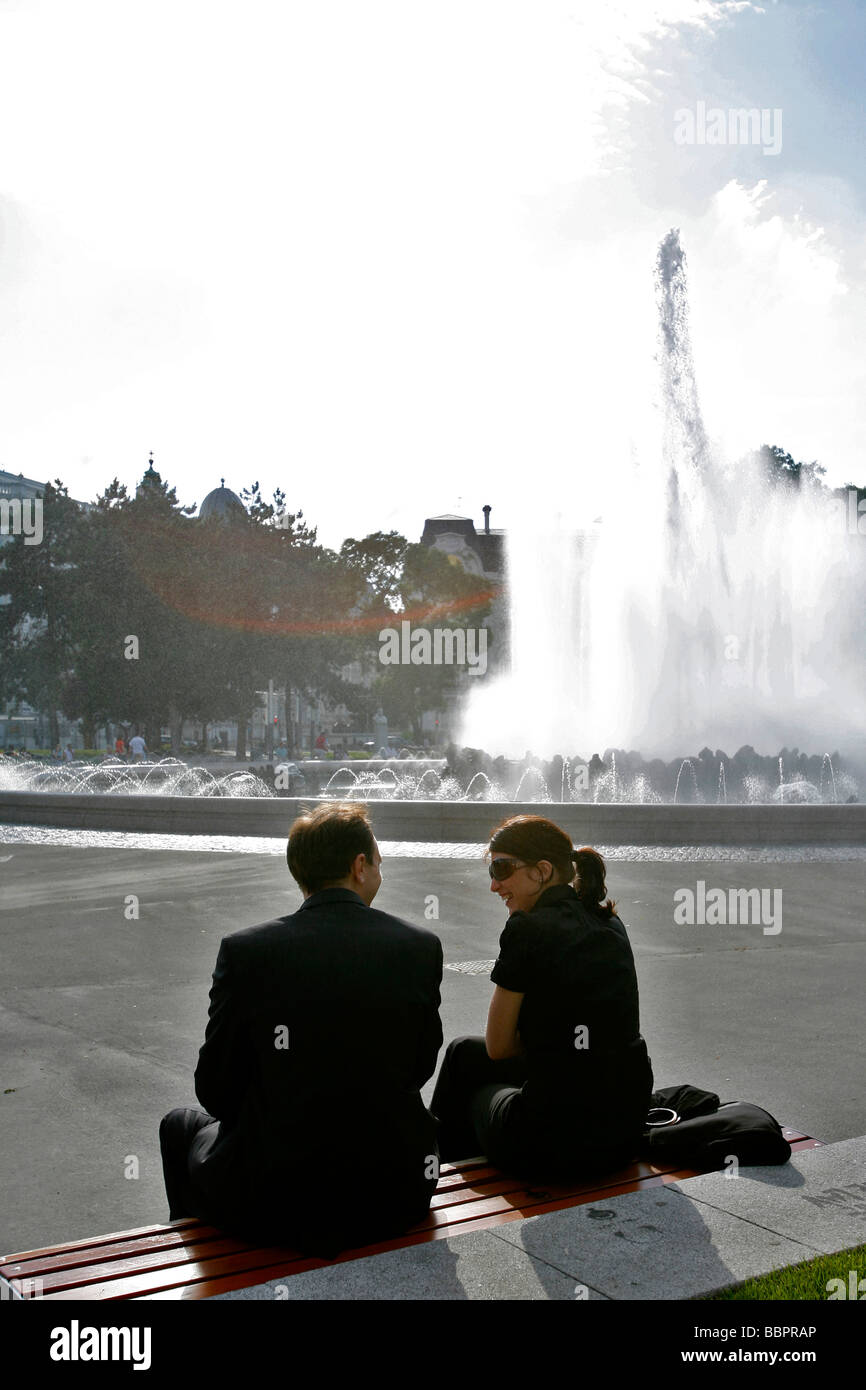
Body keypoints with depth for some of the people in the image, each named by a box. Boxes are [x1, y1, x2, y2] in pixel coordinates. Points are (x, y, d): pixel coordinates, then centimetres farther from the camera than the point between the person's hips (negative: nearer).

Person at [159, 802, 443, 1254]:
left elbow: (216, 1089, -3)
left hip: (278, 1200, -2)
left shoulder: (245, 950, -12)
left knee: (180, 1125, 29)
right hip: (397, 1197, 2)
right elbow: (421, 1067, 5)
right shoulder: (421, 946, -6)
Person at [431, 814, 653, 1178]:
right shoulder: (609, 923, 7)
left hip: (556, 1144, -7)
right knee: (466, 1052, 26)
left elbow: (498, 1047, -4)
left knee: (465, 1054, 26)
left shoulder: (527, 929, -14)